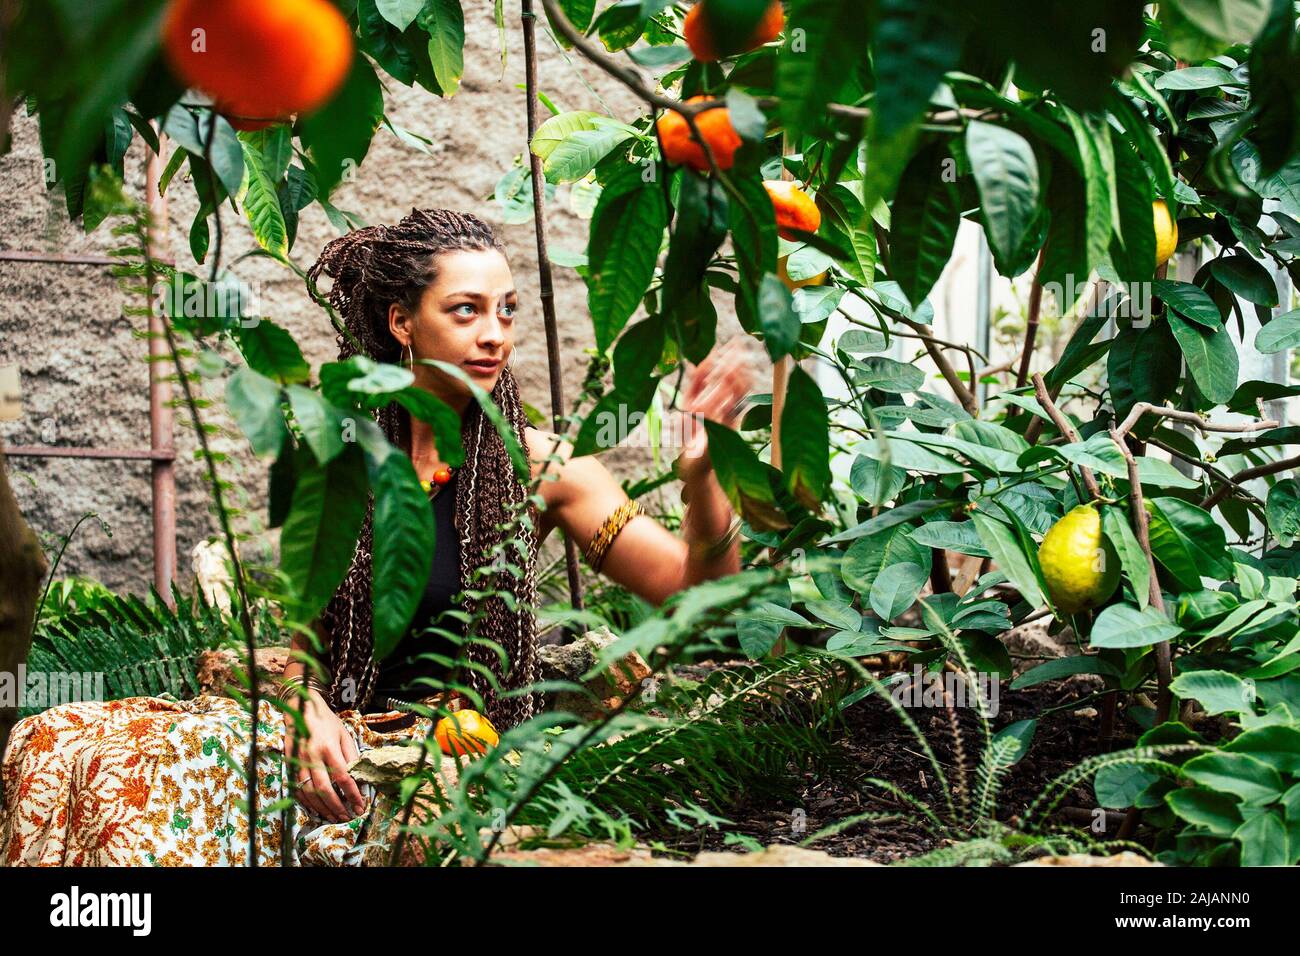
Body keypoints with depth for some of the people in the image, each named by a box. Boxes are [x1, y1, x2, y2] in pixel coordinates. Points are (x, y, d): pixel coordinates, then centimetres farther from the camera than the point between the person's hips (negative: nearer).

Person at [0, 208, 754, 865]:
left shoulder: (539, 466, -3)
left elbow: (700, 594, -9)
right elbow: (302, 630, 11)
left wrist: (701, 473, -27)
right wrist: (308, 710, -10)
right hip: (335, 737, 4)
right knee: (63, 745, -18)